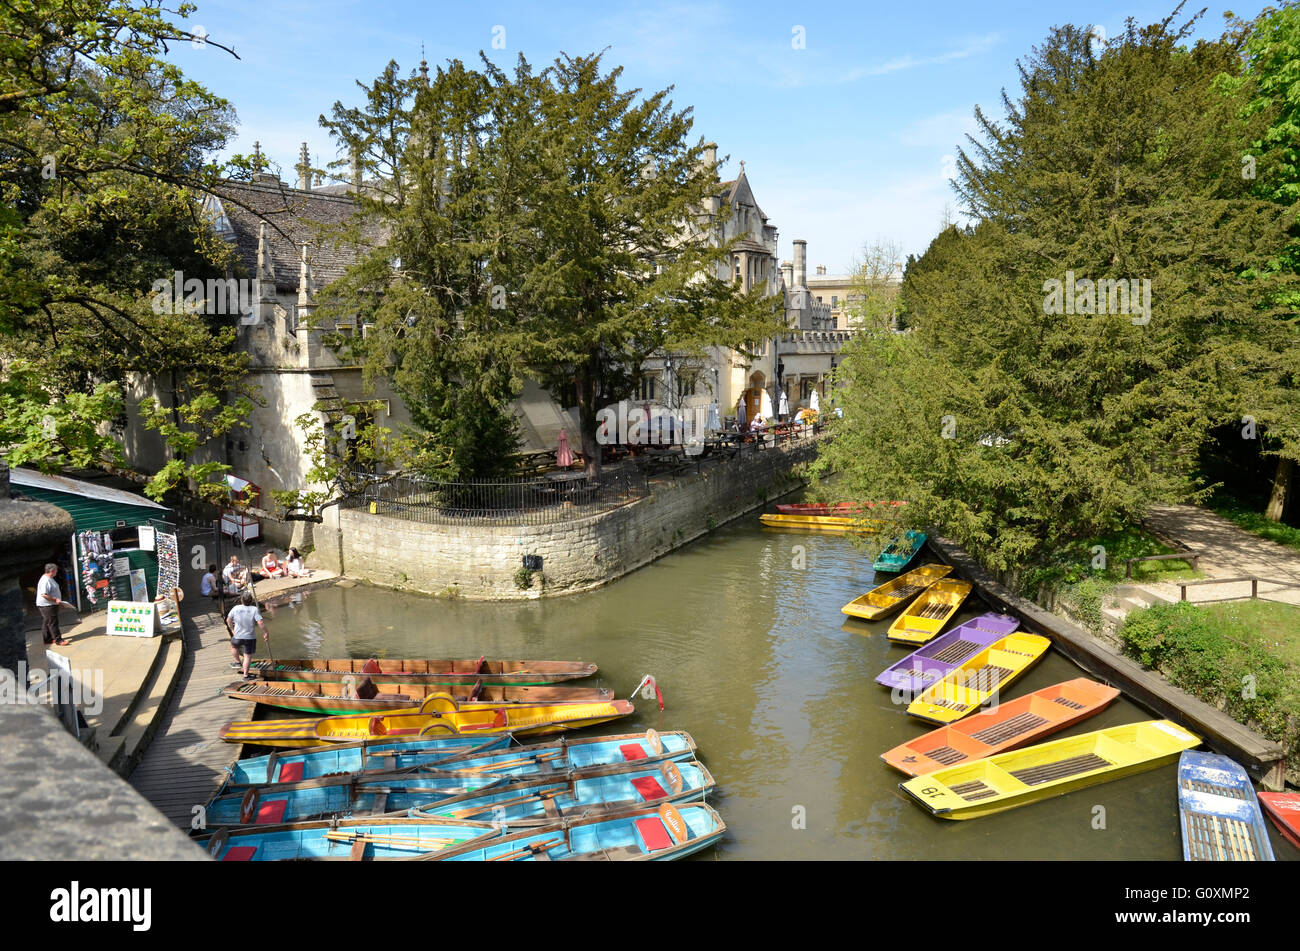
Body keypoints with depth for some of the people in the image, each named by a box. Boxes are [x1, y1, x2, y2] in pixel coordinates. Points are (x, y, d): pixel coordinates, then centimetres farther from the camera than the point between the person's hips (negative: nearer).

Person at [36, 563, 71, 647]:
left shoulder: (50, 579, 12)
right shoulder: (45, 581, -22)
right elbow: (44, 595, -27)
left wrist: (57, 601, 21)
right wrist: (55, 599, -25)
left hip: (51, 605, 11)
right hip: (47, 605, -11)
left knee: (46, 623, 16)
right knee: (53, 623, -9)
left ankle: (48, 639, 24)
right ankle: (58, 641, -8)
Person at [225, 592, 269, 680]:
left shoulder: (236, 608, -8)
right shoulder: (254, 610, -16)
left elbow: (228, 620, 5)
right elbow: (260, 623, -23)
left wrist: (232, 629, 21)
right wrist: (265, 632, -10)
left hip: (238, 636, 2)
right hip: (250, 637, -2)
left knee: (233, 646, 35)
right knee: (247, 656, 9)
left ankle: (238, 662, 44)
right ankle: (246, 675, 13)